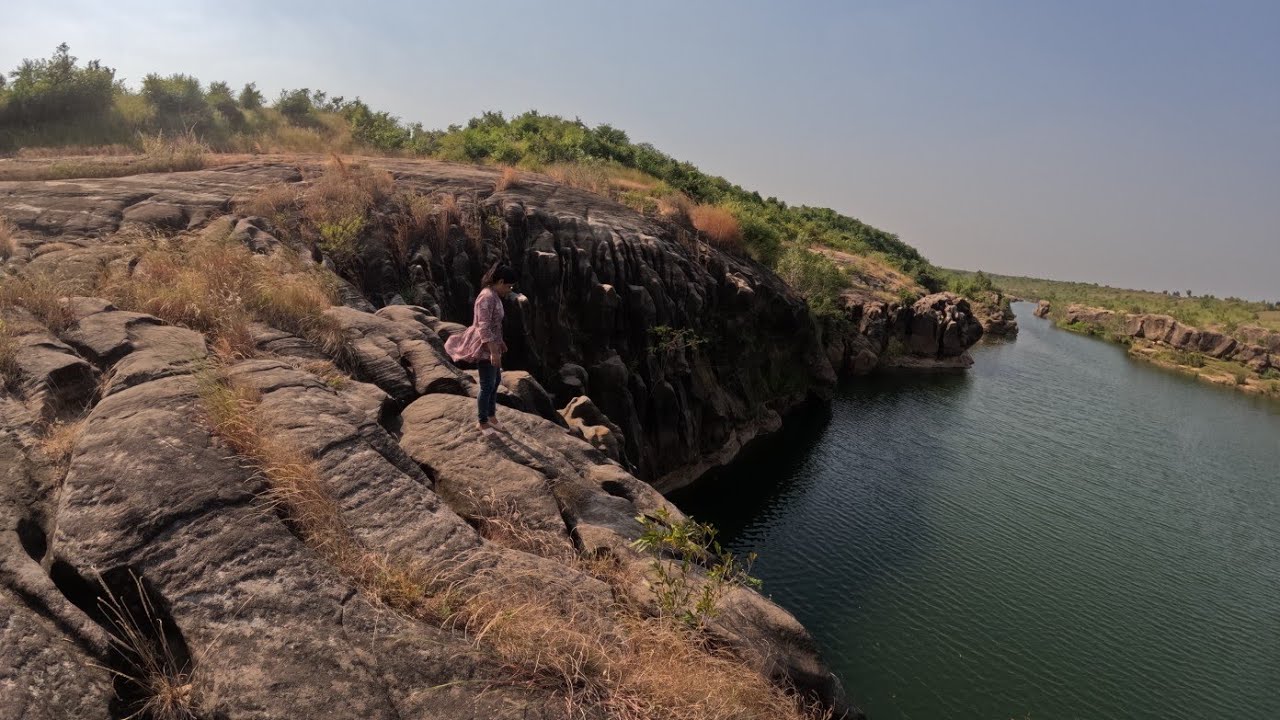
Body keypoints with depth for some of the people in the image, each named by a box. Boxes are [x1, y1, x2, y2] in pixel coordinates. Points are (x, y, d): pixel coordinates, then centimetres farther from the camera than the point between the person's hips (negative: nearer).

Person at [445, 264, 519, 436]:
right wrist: (494, 352, -29)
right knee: (488, 386, 2)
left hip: (491, 344, 10)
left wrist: (500, 341, 26)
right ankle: (482, 422, 19)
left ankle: (491, 416, 34)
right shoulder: (487, 297, -26)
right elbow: (484, 328, -28)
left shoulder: (493, 295, 6)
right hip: (484, 347, -10)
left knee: (496, 380, 19)